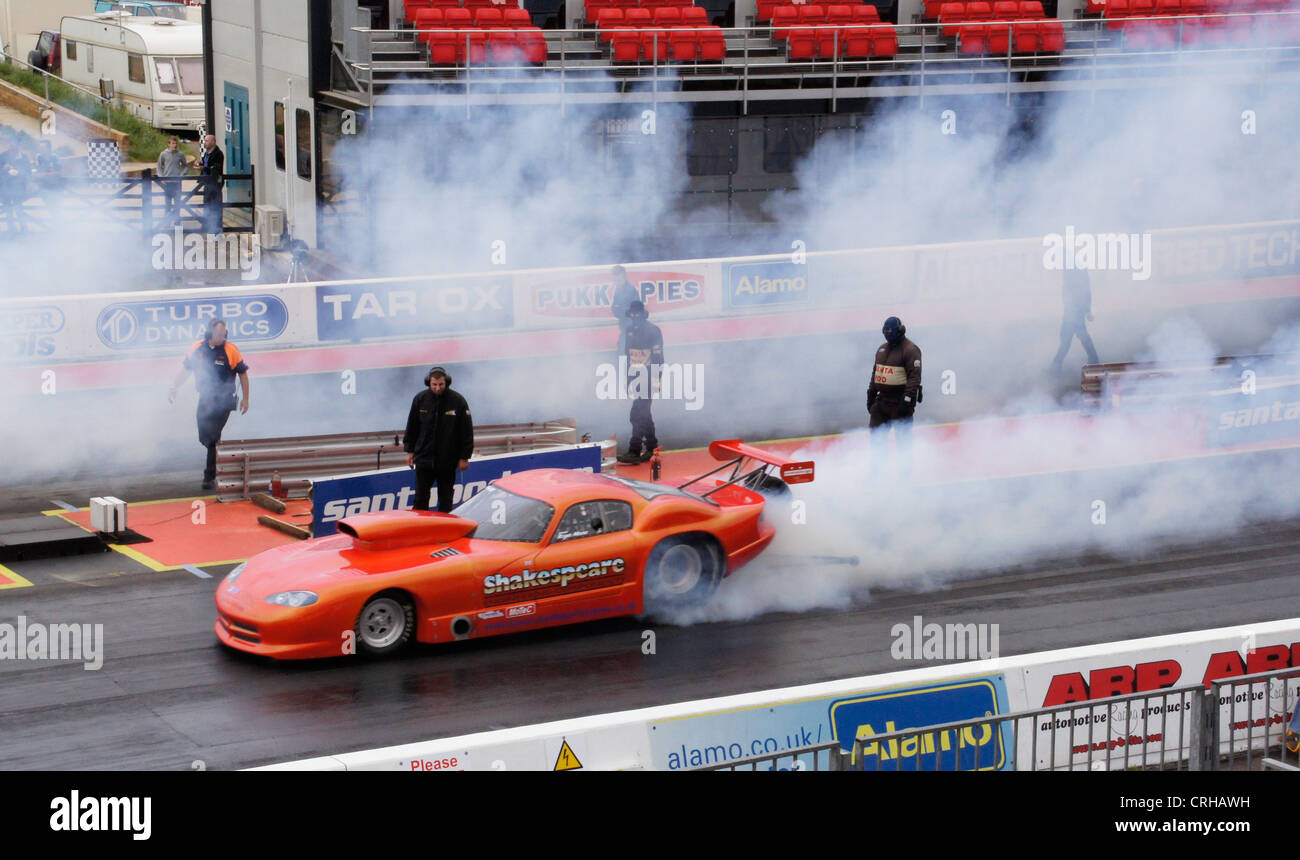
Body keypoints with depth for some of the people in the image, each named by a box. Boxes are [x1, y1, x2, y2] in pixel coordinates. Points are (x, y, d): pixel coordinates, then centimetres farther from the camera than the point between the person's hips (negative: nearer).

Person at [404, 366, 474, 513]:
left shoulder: (457, 401, -7)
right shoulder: (420, 399, 0)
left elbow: (467, 431, -2)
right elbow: (412, 427, 11)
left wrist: (464, 457, -3)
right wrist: (410, 450, 9)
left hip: (448, 462, -1)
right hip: (424, 459, 1)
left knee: (445, 499, 6)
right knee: (421, 497, 0)